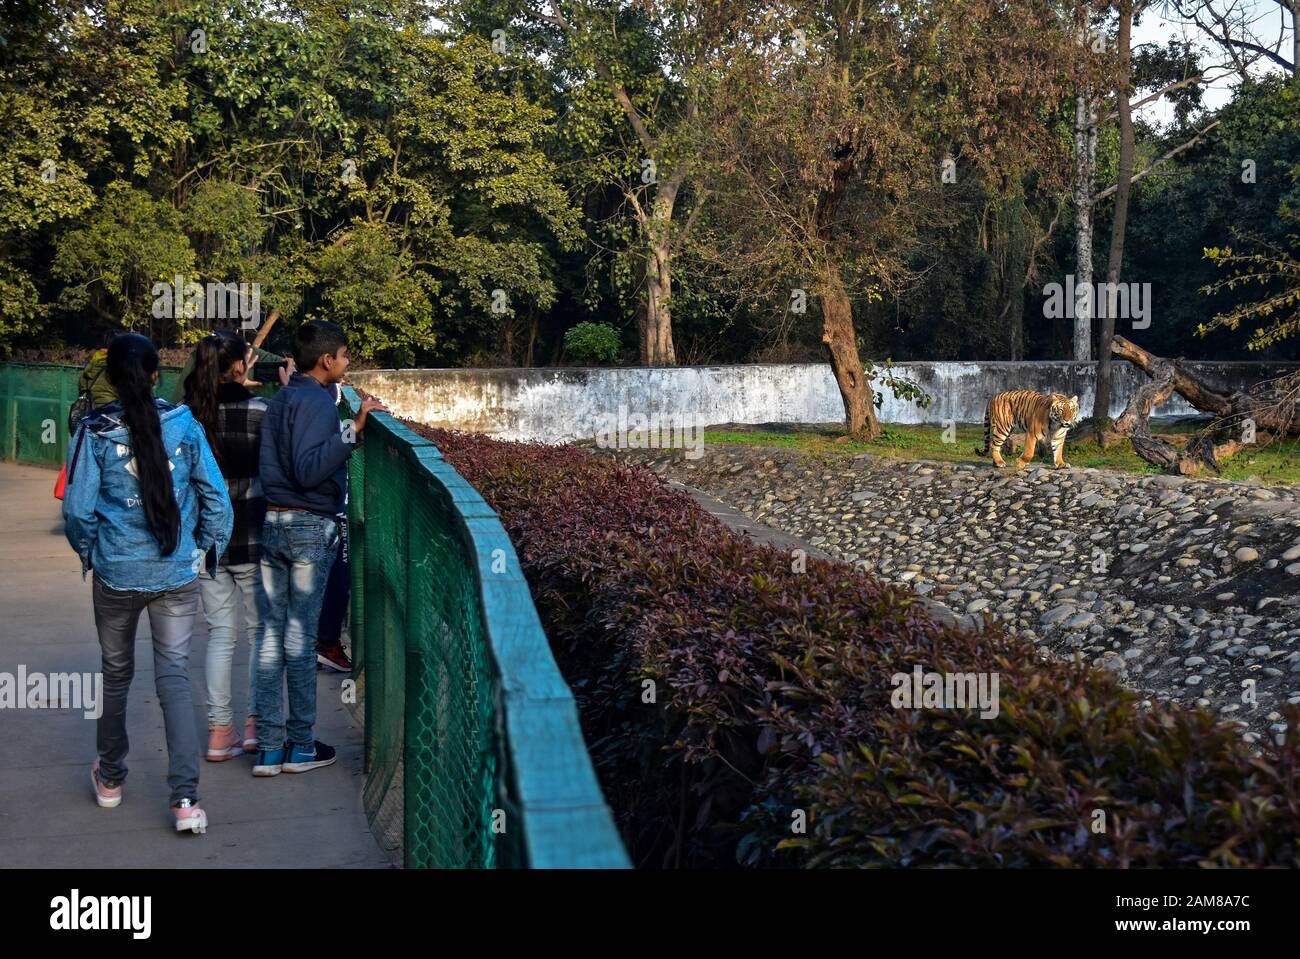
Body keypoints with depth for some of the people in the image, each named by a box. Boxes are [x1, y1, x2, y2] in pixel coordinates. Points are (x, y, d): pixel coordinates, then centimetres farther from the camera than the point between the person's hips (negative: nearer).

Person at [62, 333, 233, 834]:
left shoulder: (94, 430, -8)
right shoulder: (184, 425, -5)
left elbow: (77, 509, -7)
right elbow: (216, 496, -2)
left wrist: (89, 552, 12)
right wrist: (206, 548, 12)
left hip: (116, 572, 0)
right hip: (177, 573, 0)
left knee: (116, 673, 18)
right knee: (174, 677, 4)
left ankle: (110, 778, 34)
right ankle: (185, 797, -5)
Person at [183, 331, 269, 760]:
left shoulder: (186, 414, -4)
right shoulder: (259, 411, -13)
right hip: (251, 536, -3)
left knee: (220, 633, 11)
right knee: (261, 629, 13)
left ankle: (220, 731, 11)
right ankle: (256, 722, 16)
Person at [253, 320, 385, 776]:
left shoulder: (279, 399, 13)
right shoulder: (316, 401, -14)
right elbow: (308, 470, -25)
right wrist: (352, 432, -28)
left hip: (272, 523, 8)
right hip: (309, 528, -8)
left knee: (273, 632, 8)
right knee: (301, 636, 0)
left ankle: (269, 747, 12)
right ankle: (301, 746, 10)